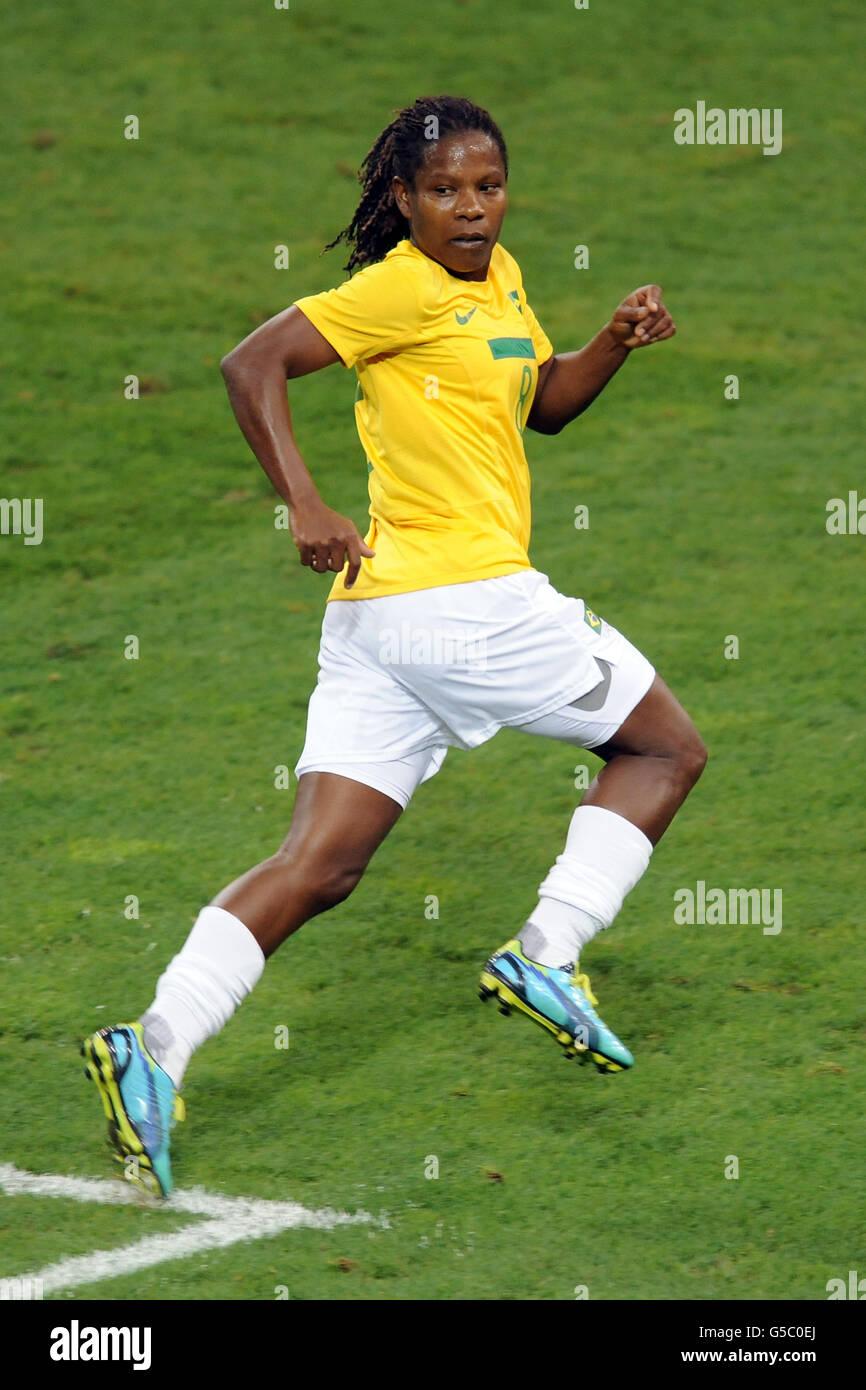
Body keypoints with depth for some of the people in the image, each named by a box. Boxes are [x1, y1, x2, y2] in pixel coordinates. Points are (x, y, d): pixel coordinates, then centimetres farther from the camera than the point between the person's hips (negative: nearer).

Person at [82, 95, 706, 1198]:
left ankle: (156, 1046, -13)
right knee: (668, 747, 10)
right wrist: (306, 506, -22)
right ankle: (546, 954, 2)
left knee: (318, 868, 0)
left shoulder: (497, 278, 20)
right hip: (466, 598, -9)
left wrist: (616, 343, 12)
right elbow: (253, 363, -14)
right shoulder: (405, 288, -8)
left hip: (373, 610, 9)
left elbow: (543, 403, 31)